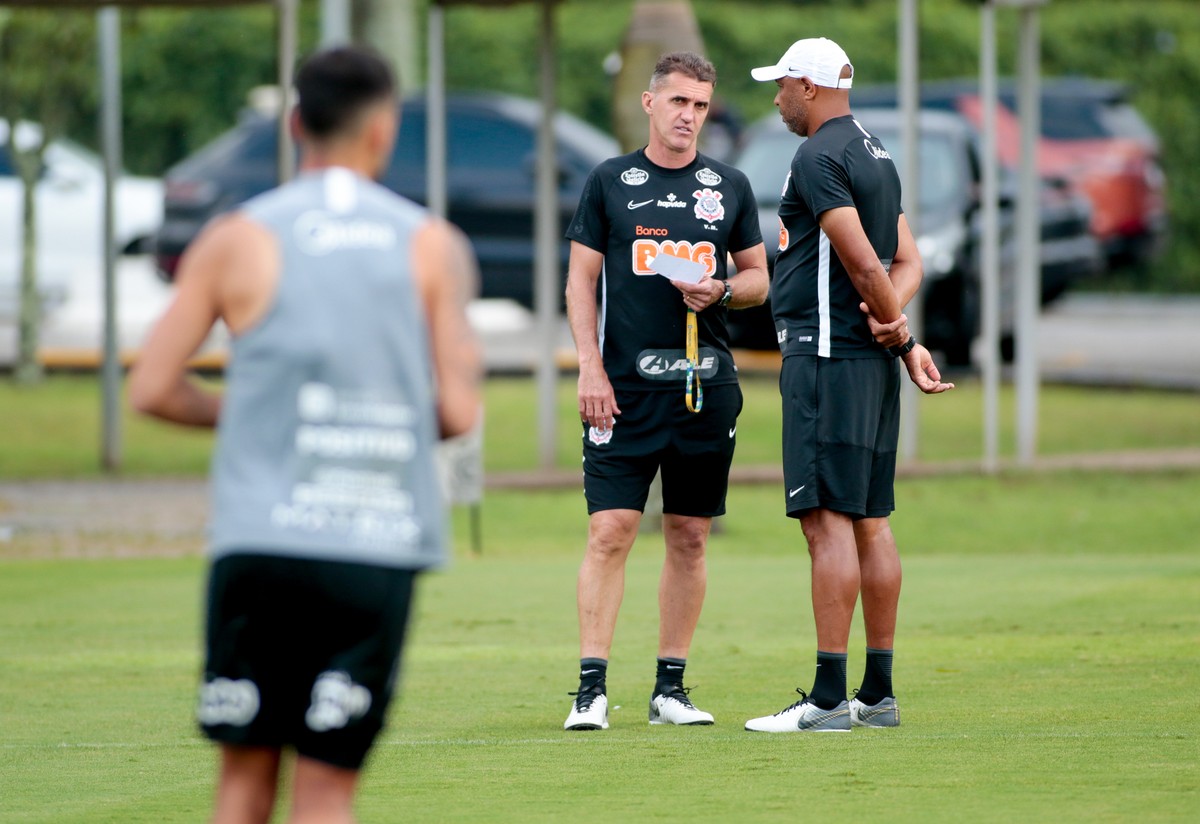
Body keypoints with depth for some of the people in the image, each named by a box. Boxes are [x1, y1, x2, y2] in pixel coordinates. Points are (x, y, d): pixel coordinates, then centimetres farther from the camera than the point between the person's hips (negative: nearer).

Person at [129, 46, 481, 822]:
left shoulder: (237, 241, 3)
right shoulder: (433, 247, 3)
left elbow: (152, 387, 3)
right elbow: (458, 411, -1)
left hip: (260, 542, 0)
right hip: (380, 550, 0)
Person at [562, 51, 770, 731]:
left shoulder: (730, 186, 11)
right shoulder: (610, 181, 5)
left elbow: (759, 278, 15)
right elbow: (582, 280, 5)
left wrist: (720, 290, -7)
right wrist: (591, 368, -6)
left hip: (708, 387, 3)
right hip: (625, 389, -2)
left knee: (690, 538, 4)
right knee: (611, 531, -10)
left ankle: (671, 688, 10)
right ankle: (592, 688, -9)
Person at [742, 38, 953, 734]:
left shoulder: (819, 159, -12)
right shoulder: (876, 154, 18)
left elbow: (864, 264, -18)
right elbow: (908, 264, 17)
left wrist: (903, 337, -5)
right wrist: (892, 323, -1)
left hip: (827, 355, -10)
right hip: (871, 363, 10)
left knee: (829, 520, -11)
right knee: (870, 521, 11)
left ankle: (829, 698, -14)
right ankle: (879, 695, 13)